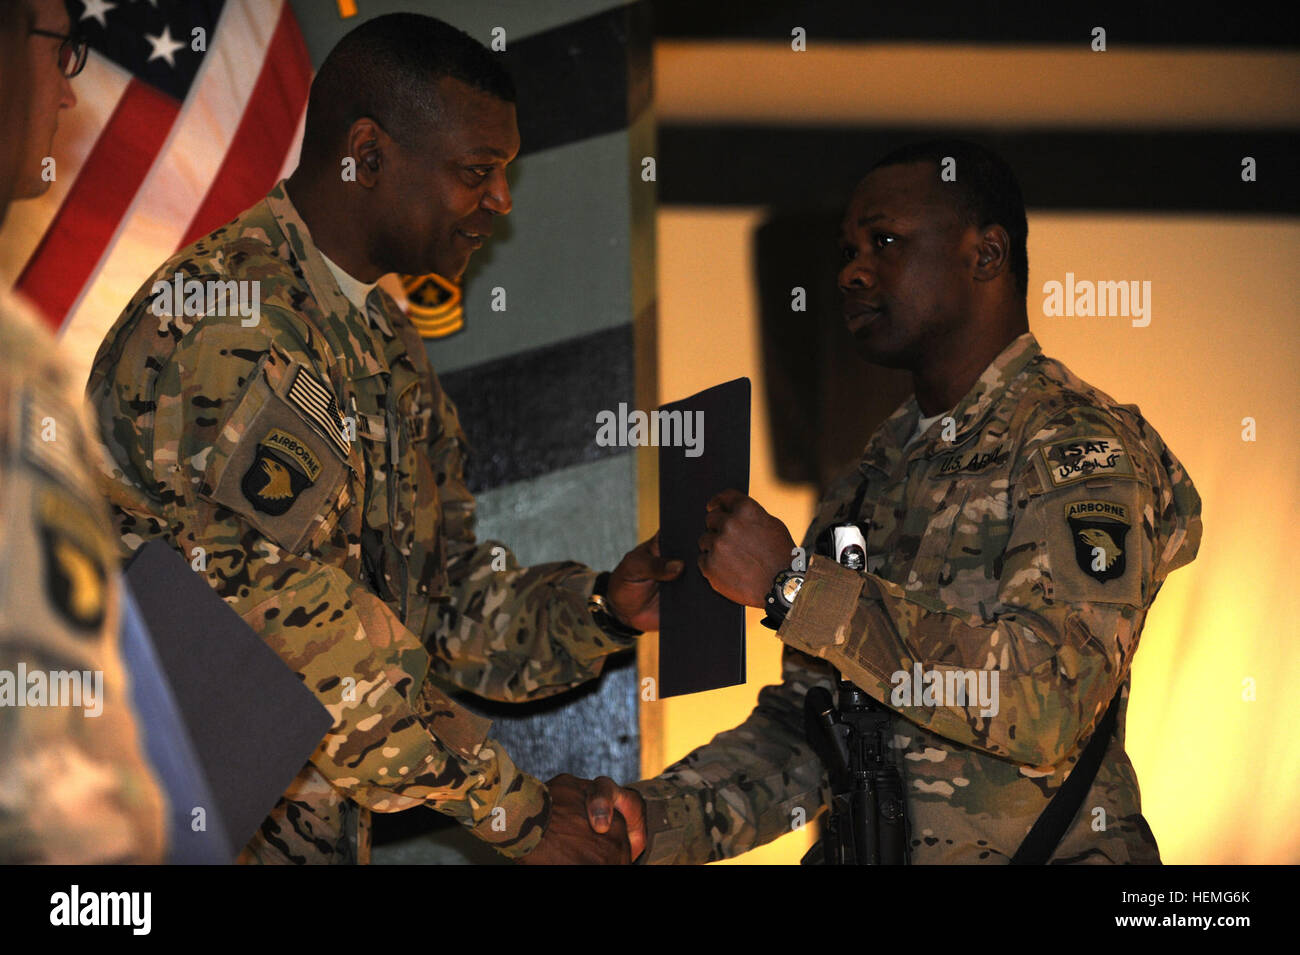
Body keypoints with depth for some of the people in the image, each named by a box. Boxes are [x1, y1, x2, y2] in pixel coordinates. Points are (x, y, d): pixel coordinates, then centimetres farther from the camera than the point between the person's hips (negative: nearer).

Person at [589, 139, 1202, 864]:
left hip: (1035, 849, -5)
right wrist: (663, 818, -2)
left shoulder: (1078, 444, -7)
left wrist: (792, 585, -18)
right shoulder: (877, 472, 15)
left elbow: (1051, 704, -21)